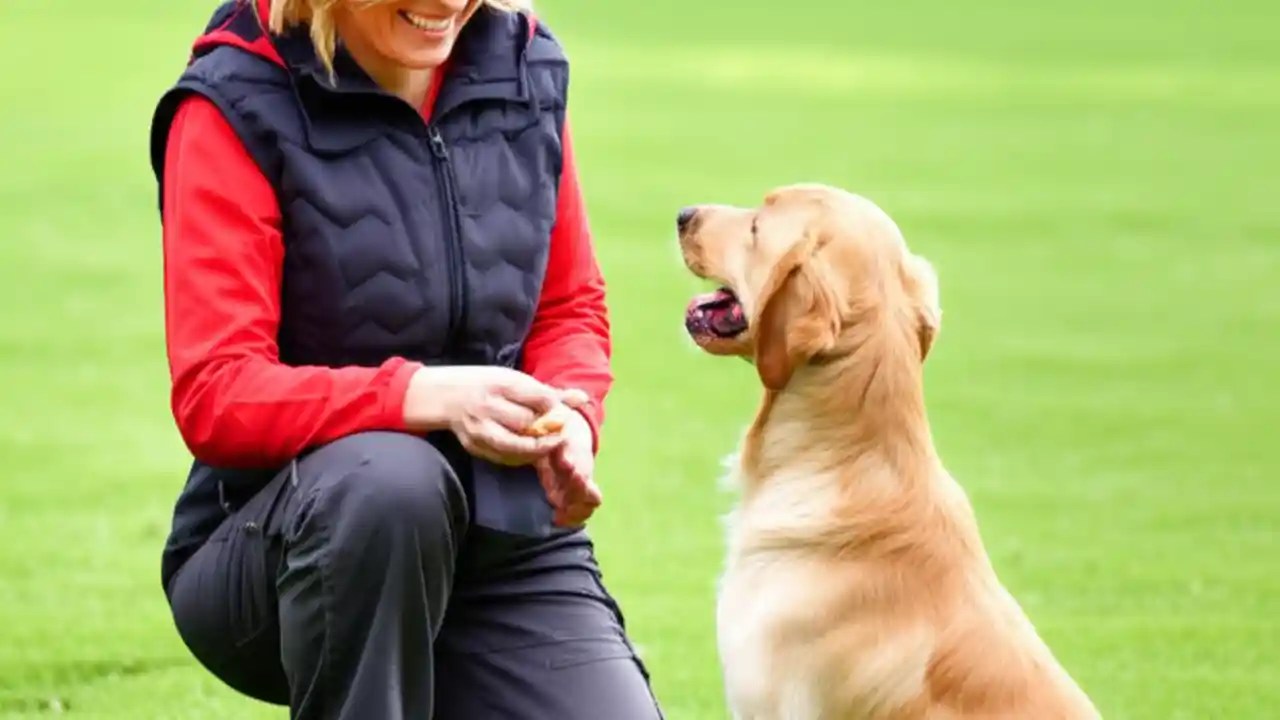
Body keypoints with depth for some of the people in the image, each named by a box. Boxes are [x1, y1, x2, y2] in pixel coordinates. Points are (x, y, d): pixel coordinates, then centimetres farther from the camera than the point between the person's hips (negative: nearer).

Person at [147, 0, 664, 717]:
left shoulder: (527, 69, 3)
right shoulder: (237, 108, -11)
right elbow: (215, 399, -17)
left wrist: (570, 418, -11)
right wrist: (427, 397, -32)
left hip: (505, 538, 5)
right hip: (284, 543, -5)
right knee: (391, 479, -38)